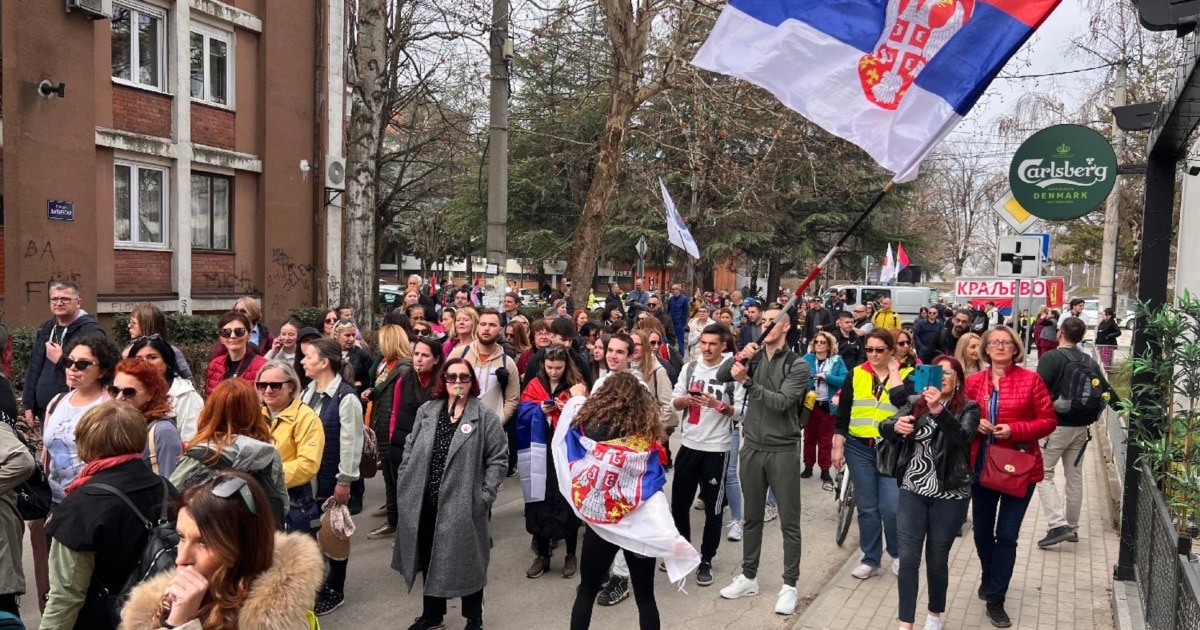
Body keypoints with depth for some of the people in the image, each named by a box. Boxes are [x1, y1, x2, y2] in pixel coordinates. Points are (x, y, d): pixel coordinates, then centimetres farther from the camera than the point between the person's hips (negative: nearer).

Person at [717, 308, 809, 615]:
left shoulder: (798, 366, -7)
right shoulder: (753, 358, 5)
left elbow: (781, 402, -19)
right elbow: (720, 377, -2)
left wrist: (747, 382, -24)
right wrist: (738, 358, -18)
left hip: (783, 451, -4)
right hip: (751, 447, 4)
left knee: (789, 522, 3)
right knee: (752, 517, 15)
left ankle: (789, 585, 14)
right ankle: (748, 577, 27)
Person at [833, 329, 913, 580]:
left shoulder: (905, 375, 0)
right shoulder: (856, 375, 5)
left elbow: (901, 399, -22)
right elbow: (842, 415, 4)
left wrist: (893, 371, -11)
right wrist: (837, 447, -1)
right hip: (859, 448, 2)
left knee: (891, 507, -7)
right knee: (867, 508, 8)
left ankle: (897, 553, 19)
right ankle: (871, 559, 20)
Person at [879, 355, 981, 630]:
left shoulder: (968, 408, -4)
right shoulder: (915, 404, 5)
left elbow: (963, 436, -24)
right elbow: (884, 428, -8)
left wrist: (938, 410, -41)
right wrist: (895, 426, -32)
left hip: (950, 496, -2)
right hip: (912, 492, 2)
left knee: (937, 559, 11)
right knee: (908, 558, -1)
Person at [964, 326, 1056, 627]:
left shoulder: (1031, 379, -7)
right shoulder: (973, 381, 2)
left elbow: (1048, 421, -7)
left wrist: (1015, 430, -20)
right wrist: (974, 424, -12)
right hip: (981, 465, 3)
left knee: (1007, 535, 0)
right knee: (982, 530, 15)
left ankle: (995, 599, 11)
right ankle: (989, 578, 42)